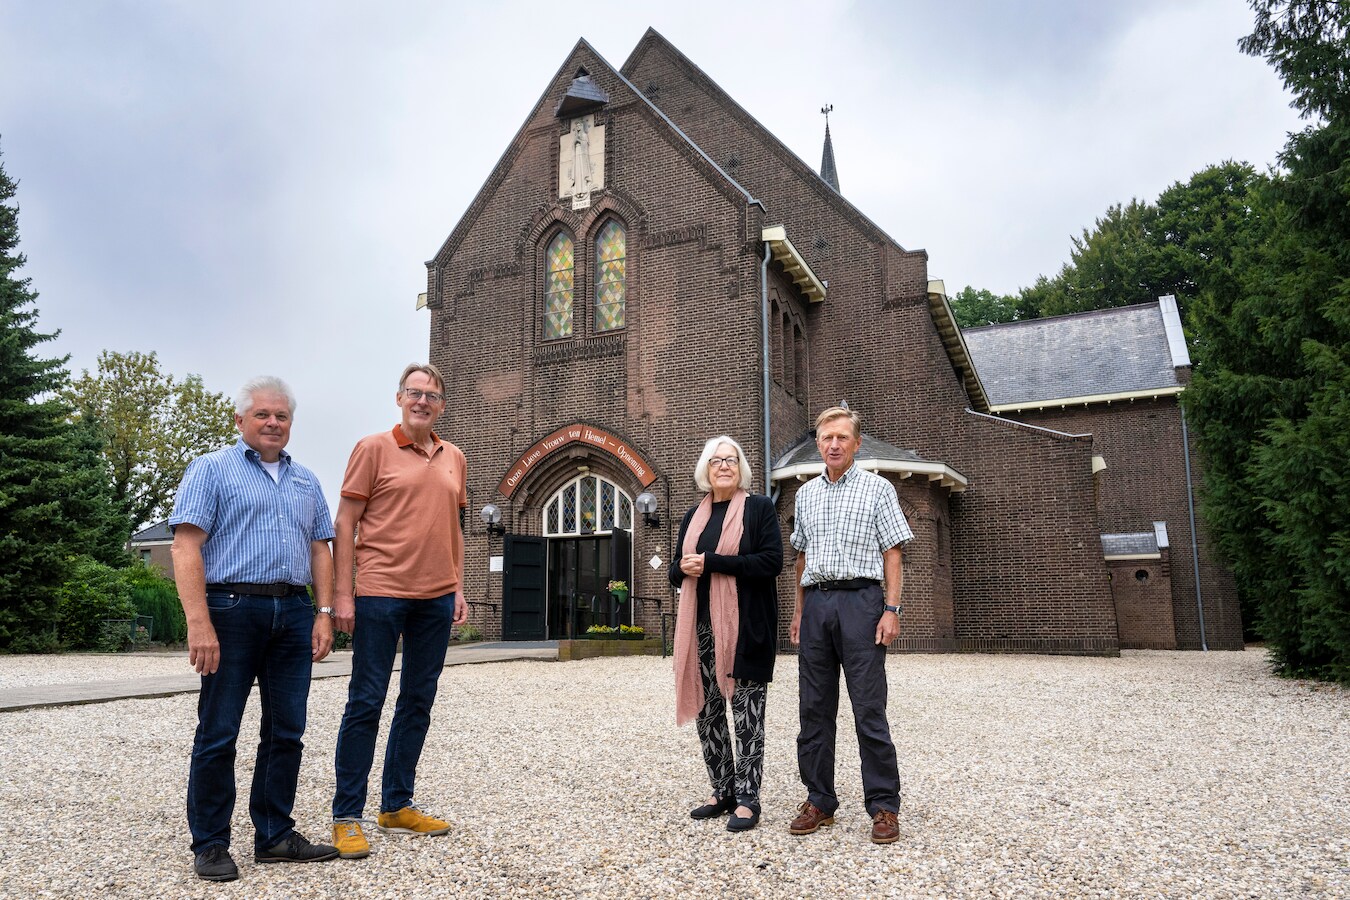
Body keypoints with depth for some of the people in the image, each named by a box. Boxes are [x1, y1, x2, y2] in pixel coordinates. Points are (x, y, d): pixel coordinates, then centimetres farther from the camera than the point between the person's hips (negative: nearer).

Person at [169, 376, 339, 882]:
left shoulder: (305, 481, 19)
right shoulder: (211, 469, 2)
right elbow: (186, 547, -8)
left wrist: (324, 613, 5)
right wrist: (199, 623, -17)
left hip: (293, 613, 5)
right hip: (232, 608, -5)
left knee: (286, 731, 8)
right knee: (218, 733, 2)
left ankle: (274, 836, 20)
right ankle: (210, 845, 15)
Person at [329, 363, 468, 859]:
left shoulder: (454, 458, 12)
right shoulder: (373, 448, -2)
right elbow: (345, 524, -4)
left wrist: (458, 588, 12)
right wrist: (343, 593, -10)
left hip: (436, 597, 6)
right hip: (380, 594, -5)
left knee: (418, 703, 11)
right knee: (365, 704, 0)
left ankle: (397, 806, 24)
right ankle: (346, 816, 12)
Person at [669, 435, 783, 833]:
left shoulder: (759, 508, -1)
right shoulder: (693, 517, 14)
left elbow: (772, 561, -13)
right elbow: (676, 571, 18)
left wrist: (712, 563, -17)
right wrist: (683, 569, -8)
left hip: (745, 625, -5)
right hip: (702, 627, 6)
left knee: (746, 711, -1)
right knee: (707, 710, 10)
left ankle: (747, 798, 9)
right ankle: (723, 791, 23)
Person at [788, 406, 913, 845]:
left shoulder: (877, 488, 2)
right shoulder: (806, 494, 15)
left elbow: (892, 553, -2)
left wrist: (892, 610, -10)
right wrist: (799, 610, 15)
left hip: (860, 600, -5)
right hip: (816, 603, 5)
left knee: (869, 709, -3)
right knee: (814, 707, 8)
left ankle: (884, 806, 8)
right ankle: (819, 801, 18)